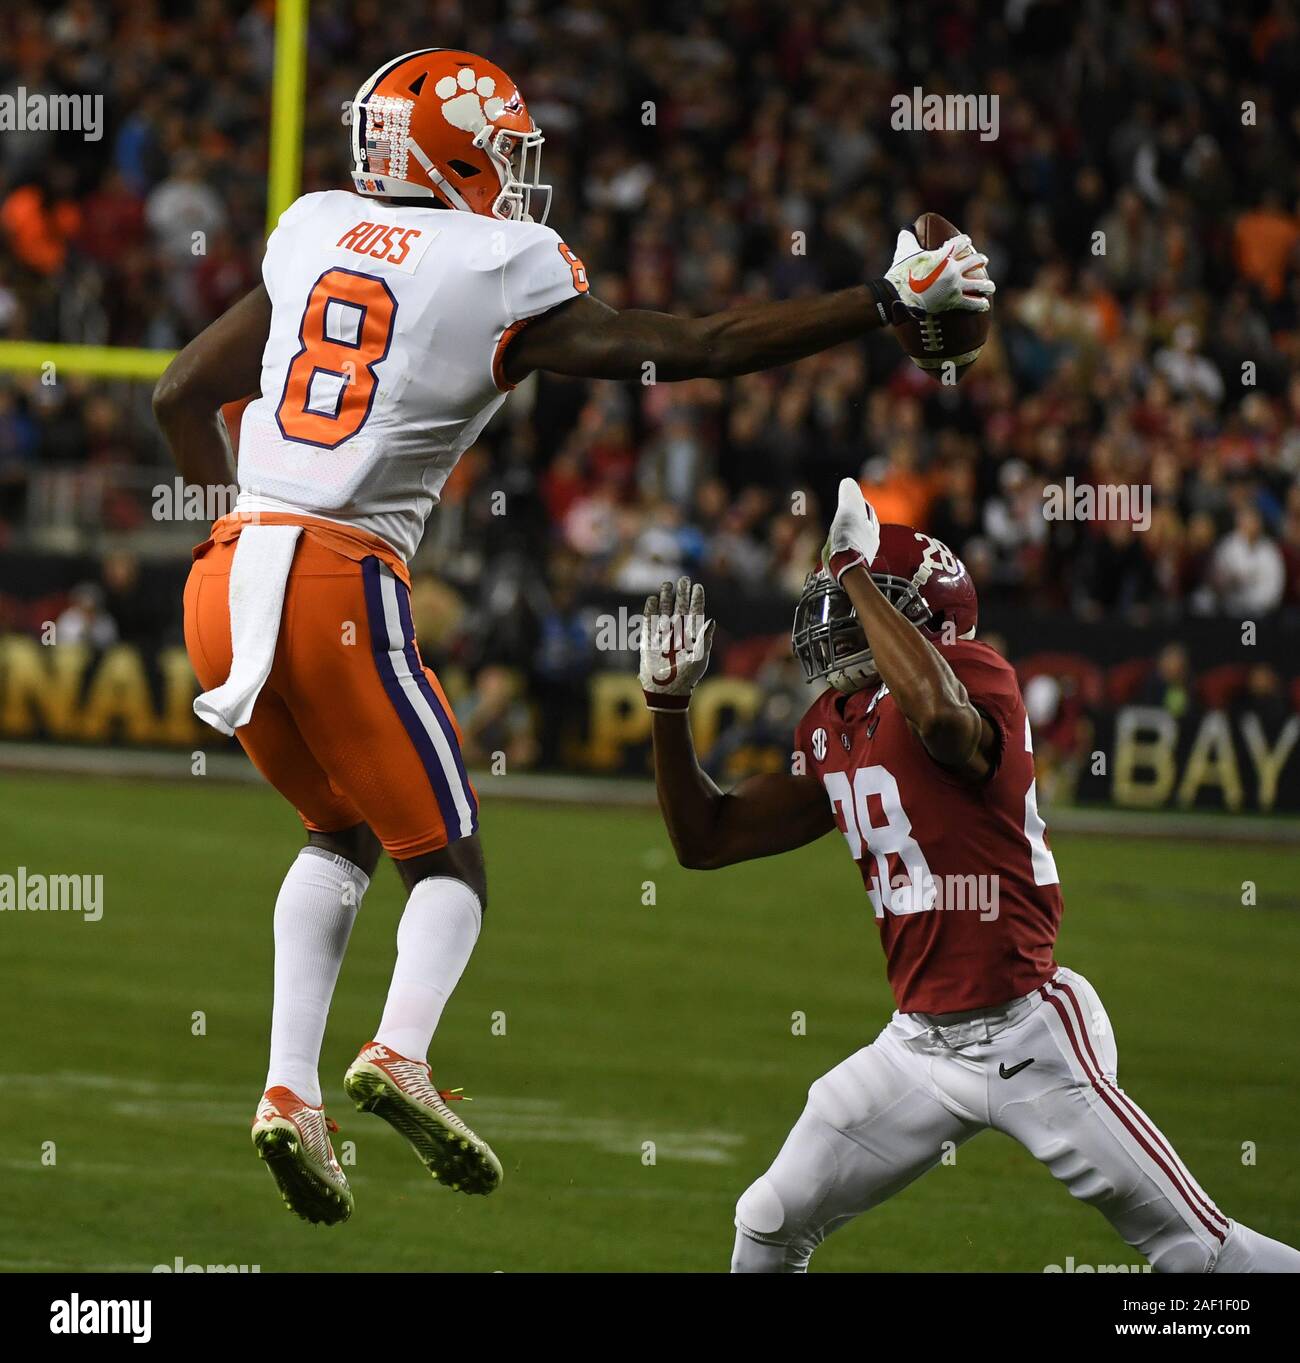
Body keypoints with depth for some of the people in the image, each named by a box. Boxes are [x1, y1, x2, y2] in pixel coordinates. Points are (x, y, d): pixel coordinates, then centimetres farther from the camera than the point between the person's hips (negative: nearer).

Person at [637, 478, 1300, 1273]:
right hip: (919, 1047, 8)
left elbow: (941, 717, -39)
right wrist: (669, 703, 8)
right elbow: (707, 840, 18)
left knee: (1198, 1252, -8)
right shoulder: (830, 732, 11)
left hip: (1029, 1036, -8)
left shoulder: (973, 672, -12)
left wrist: (857, 571, -28)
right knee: (769, 1230, 11)